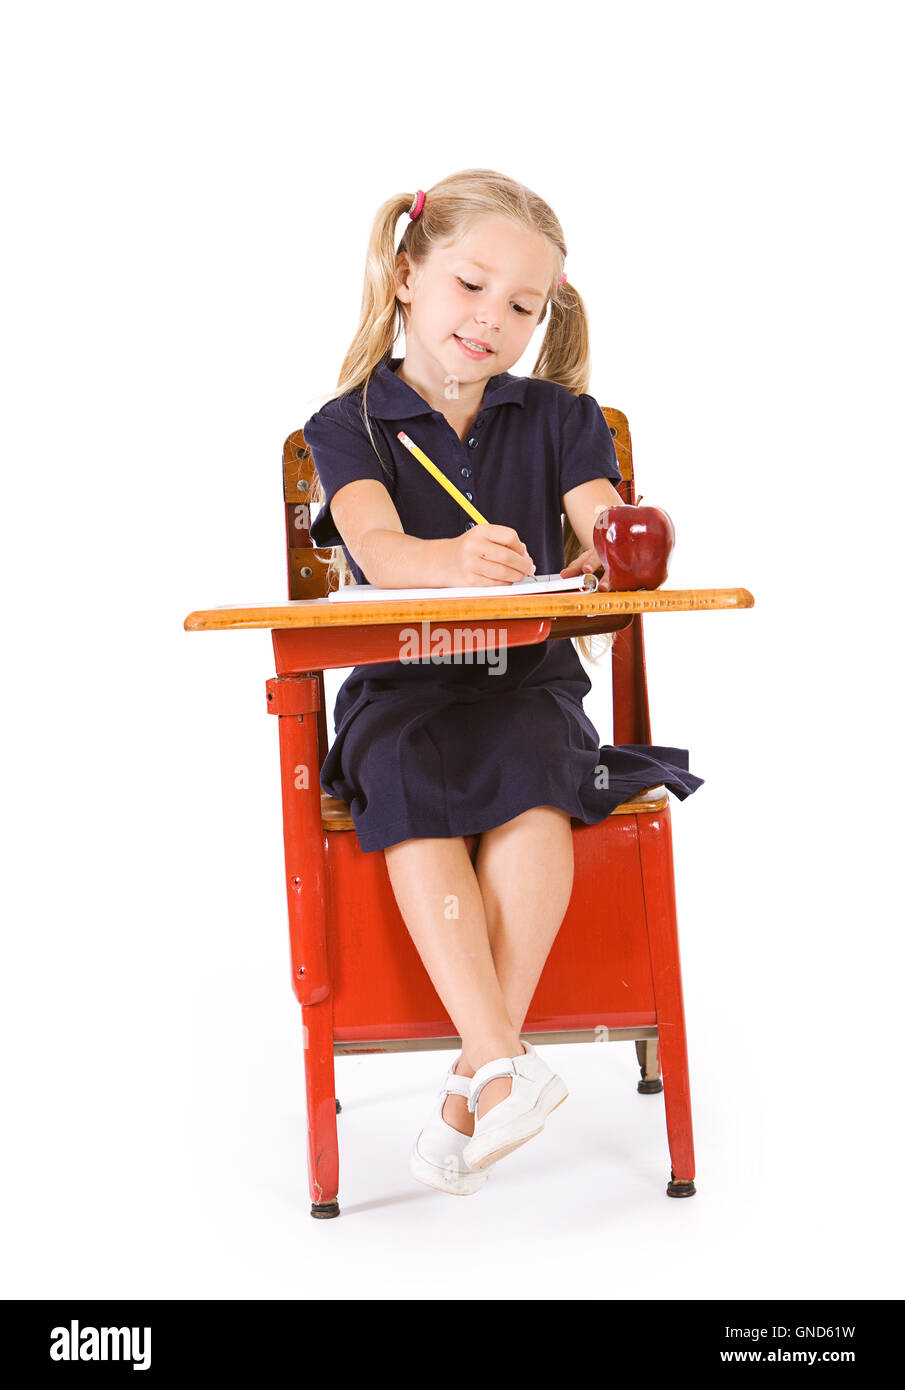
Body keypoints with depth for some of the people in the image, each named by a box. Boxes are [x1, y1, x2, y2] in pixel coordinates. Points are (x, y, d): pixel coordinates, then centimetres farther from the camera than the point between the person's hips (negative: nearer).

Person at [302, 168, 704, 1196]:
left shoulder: (558, 418, 12)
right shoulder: (349, 425, 4)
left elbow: (600, 534, -4)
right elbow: (375, 546, -16)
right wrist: (451, 558, -40)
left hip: (530, 676, 1)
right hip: (398, 684, -1)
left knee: (531, 776, -32)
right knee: (411, 791, -33)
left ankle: (471, 1079, -30)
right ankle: (506, 1067, -38)